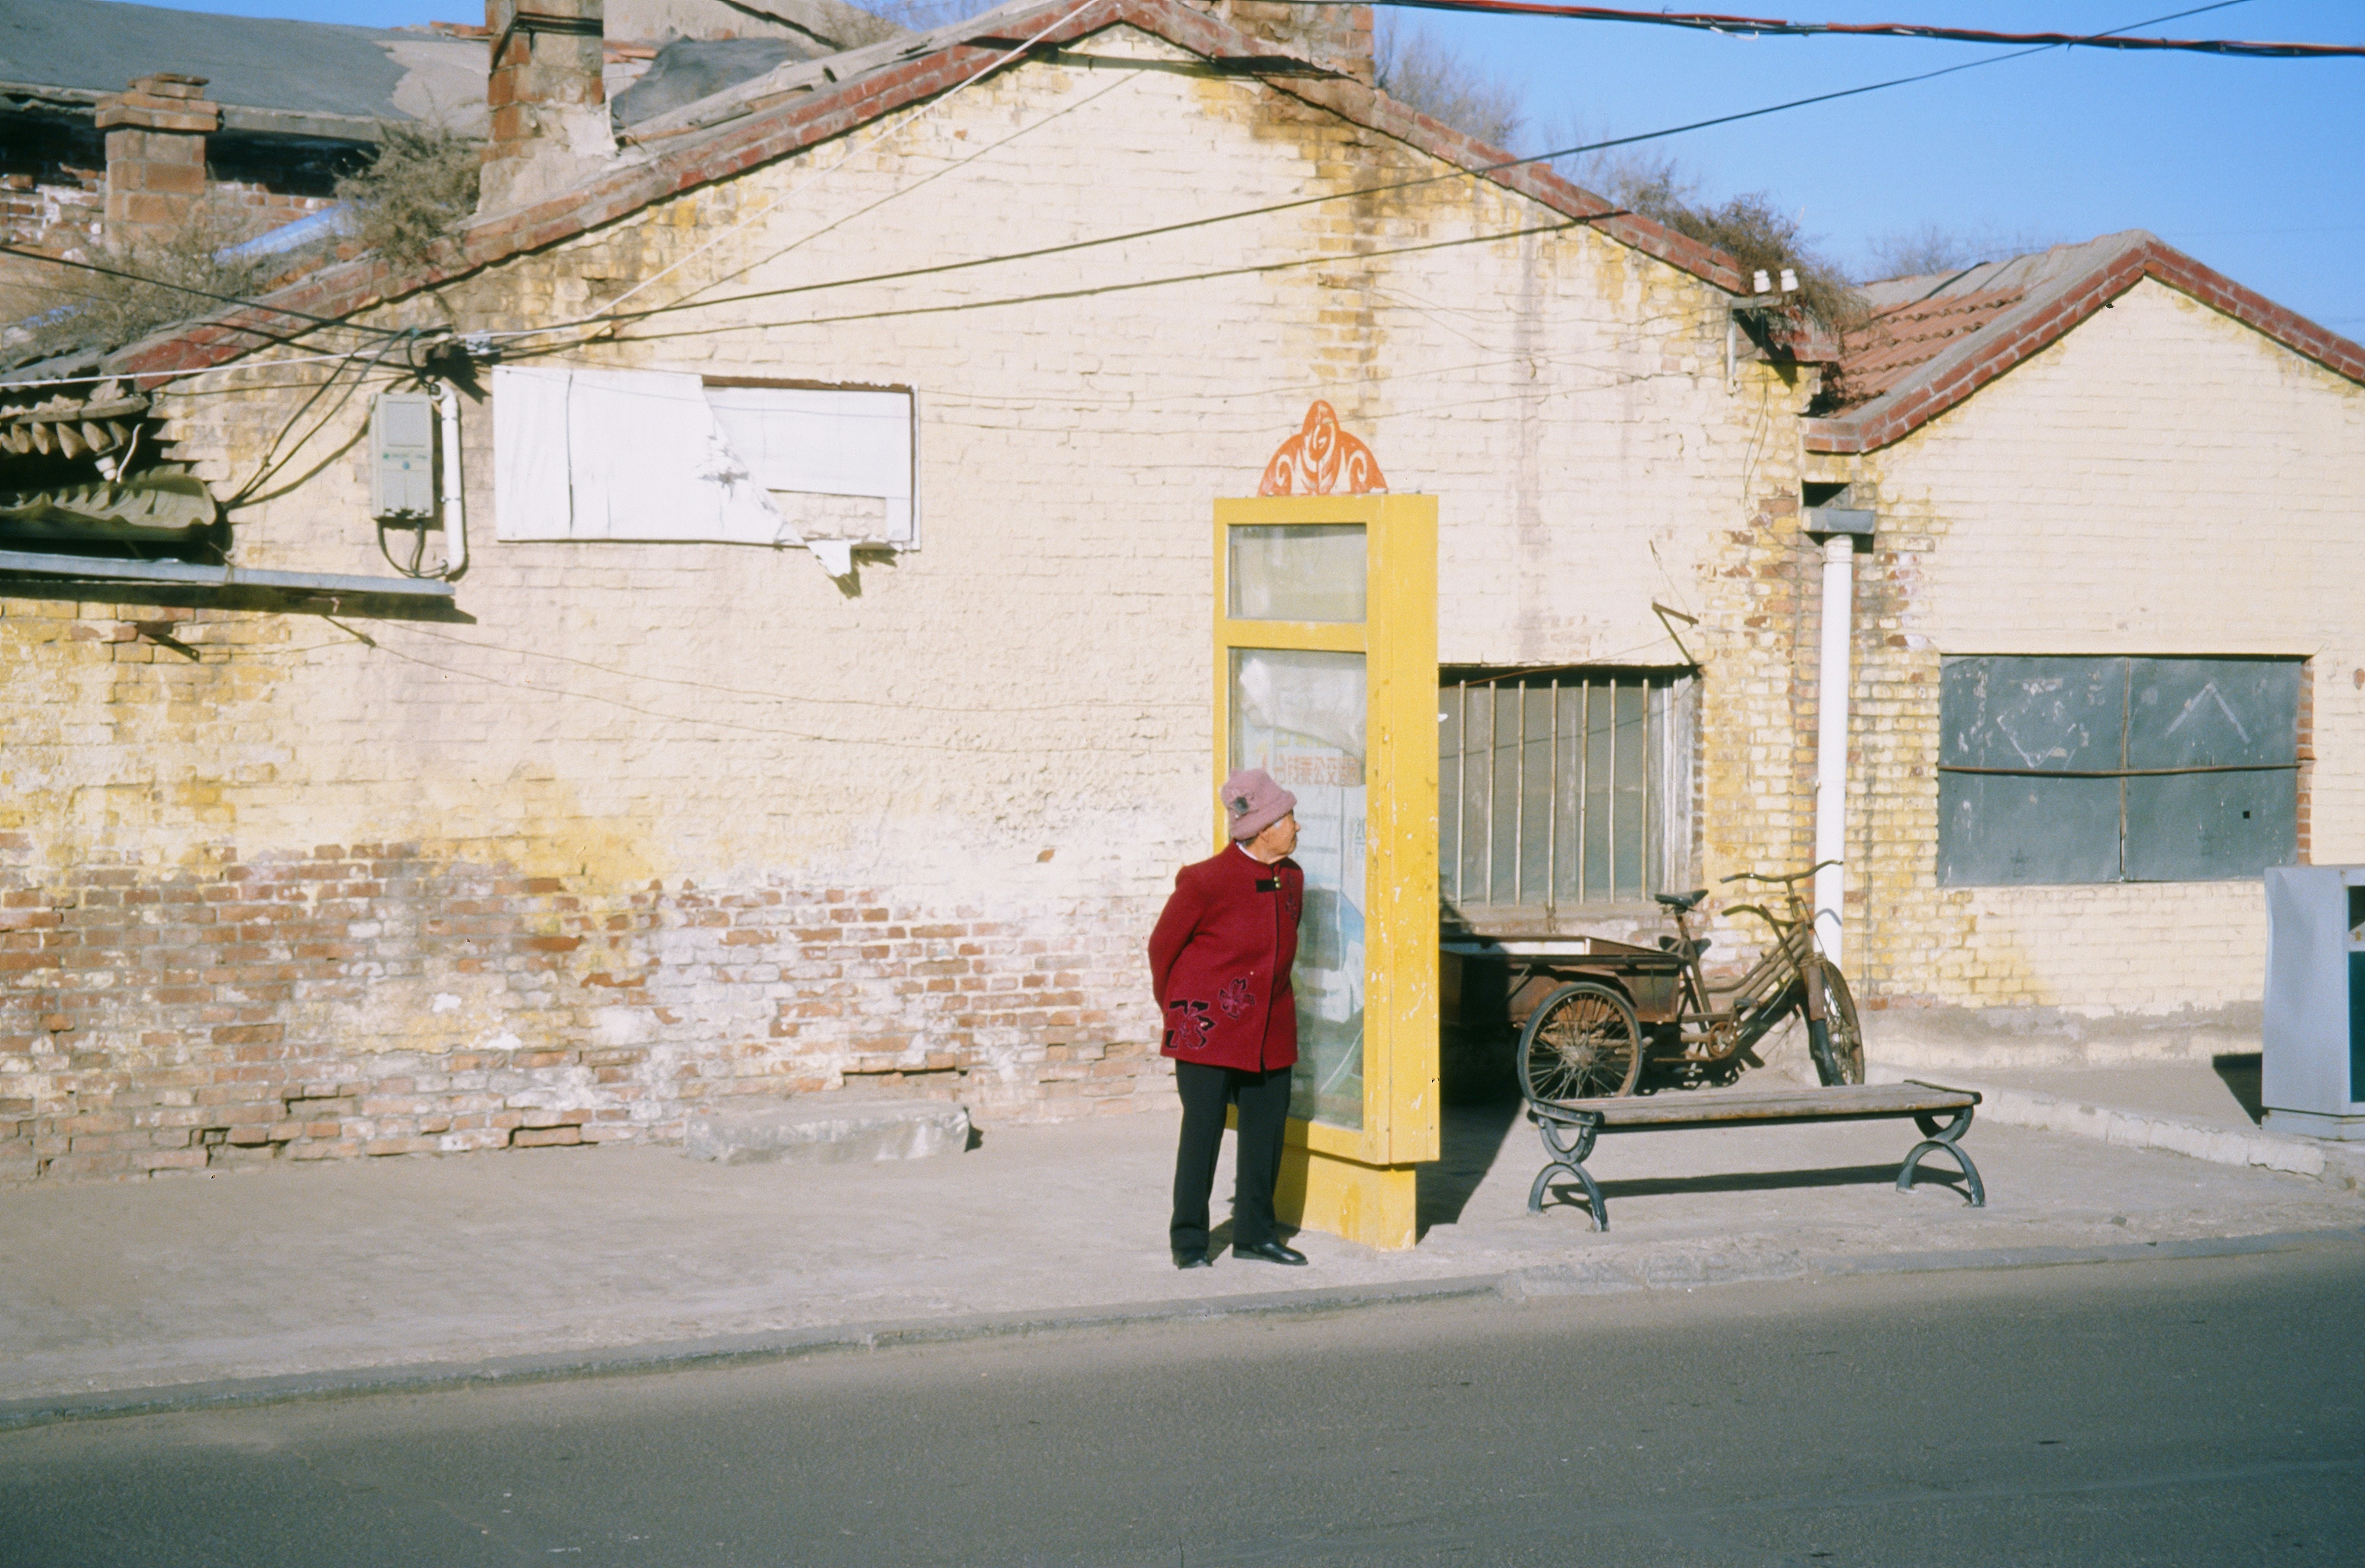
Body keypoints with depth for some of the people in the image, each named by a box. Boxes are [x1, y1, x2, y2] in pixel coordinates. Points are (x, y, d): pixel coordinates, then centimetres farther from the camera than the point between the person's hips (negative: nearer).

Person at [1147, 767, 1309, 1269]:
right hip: (1210, 1029, -6)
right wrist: (1177, 1012, 9)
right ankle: (1188, 1239, 7)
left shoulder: (1291, 879, 6)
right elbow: (1163, 946, -1)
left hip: (1271, 1029, 6)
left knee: (1267, 1129, 7)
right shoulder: (1206, 881, -14)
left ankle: (1254, 1233, 19)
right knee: (1203, 1131, -3)